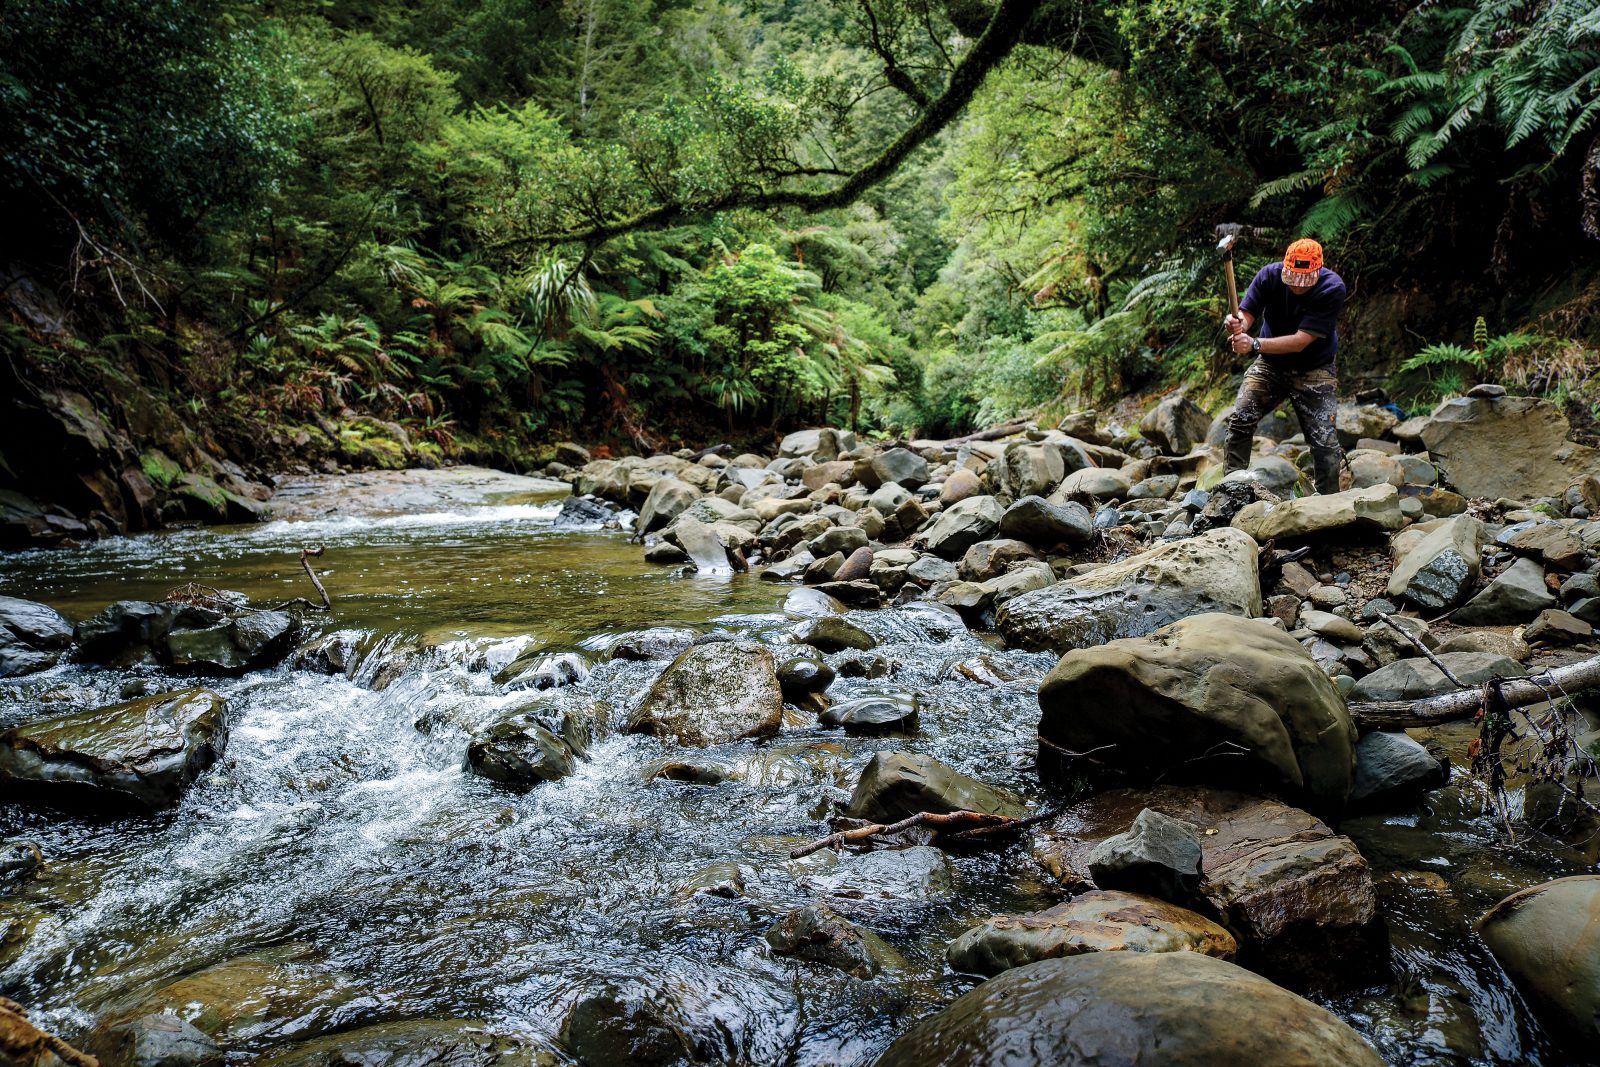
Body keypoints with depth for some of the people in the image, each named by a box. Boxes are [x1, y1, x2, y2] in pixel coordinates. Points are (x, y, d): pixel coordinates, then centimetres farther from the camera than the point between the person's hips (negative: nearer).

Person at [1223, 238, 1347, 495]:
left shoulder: (1332, 289, -24)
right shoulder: (1269, 275, -15)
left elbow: (1300, 342, -29)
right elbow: (1246, 313, -18)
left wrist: (1255, 345, -40)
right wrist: (1237, 324, -43)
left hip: (1313, 370, -2)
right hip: (1269, 366, 2)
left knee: (1324, 440, -7)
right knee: (1240, 420, -15)